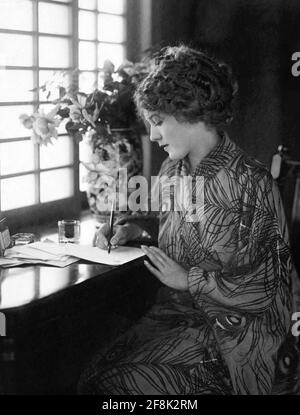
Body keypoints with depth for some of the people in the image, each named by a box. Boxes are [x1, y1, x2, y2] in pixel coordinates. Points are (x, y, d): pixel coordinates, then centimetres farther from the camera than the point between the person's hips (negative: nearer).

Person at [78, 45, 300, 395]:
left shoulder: (251, 182, -15)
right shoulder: (172, 170, 7)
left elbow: (261, 290, -13)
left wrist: (188, 279, -10)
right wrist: (132, 227, 9)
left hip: (230, 331, -6)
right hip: (176, 315, 6)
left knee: (121, 382, -21)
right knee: (93, 374, -16)